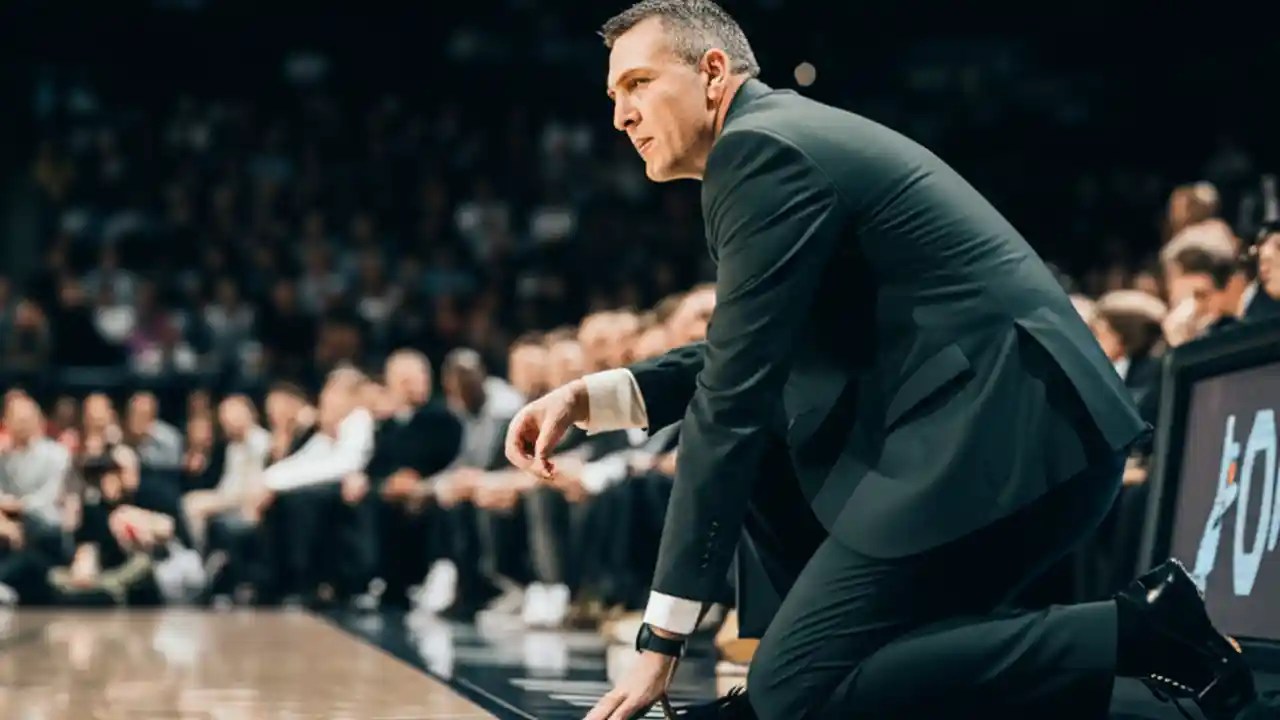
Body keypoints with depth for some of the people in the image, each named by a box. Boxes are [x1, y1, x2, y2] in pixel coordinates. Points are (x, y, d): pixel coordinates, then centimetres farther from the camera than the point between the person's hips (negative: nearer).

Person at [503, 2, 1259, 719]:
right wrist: (591, 396, 12)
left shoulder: (761, 147, -10)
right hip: (979, 419, 10)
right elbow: (739, 363, 28)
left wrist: (663, 636, -10)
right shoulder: (787, 138, 20)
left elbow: (733, 396, -13)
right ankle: (835, 653, 13)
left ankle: (1136, 631, -9)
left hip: (1008, 435, -10)